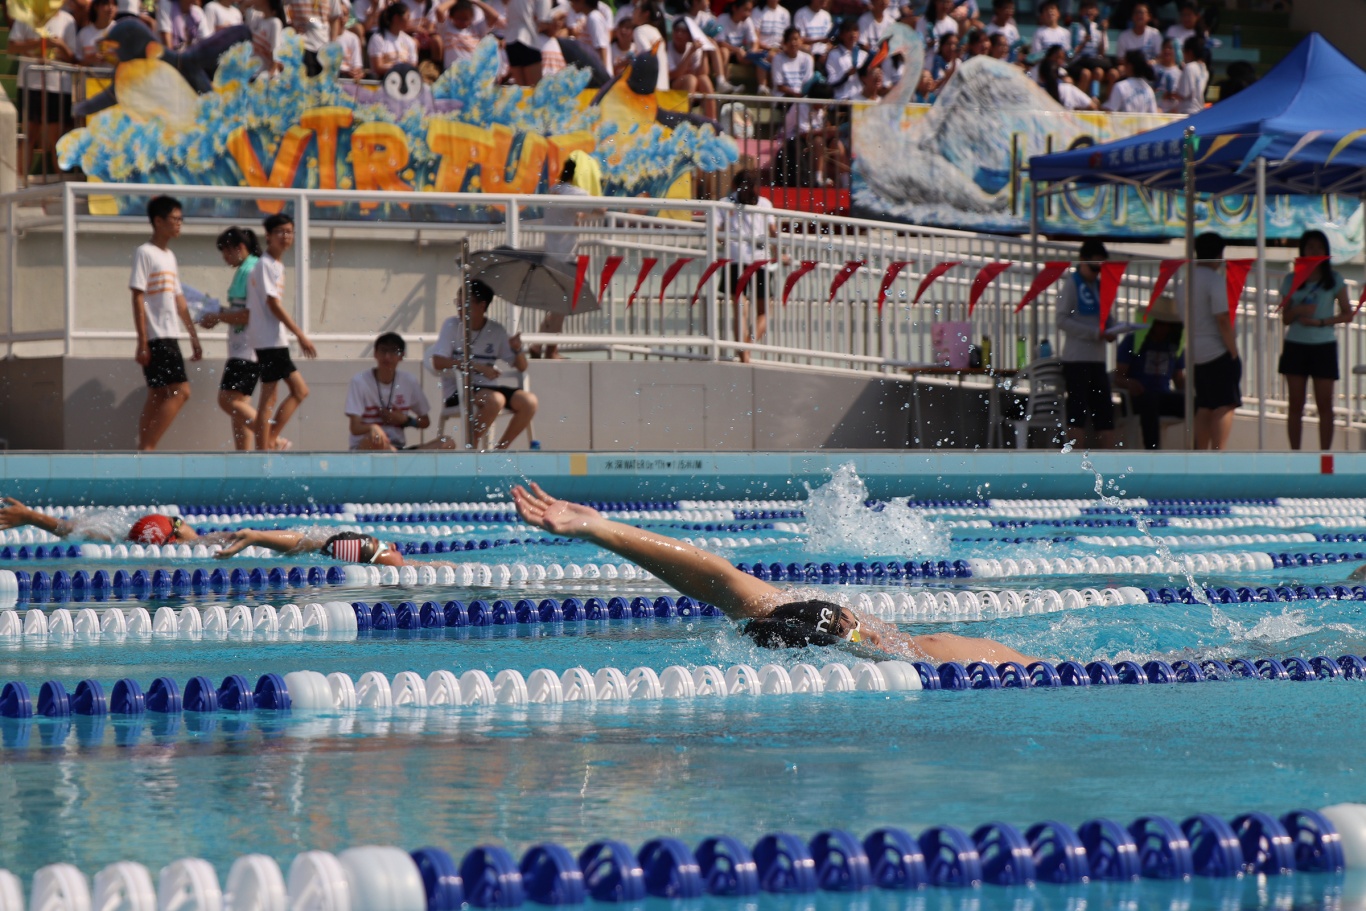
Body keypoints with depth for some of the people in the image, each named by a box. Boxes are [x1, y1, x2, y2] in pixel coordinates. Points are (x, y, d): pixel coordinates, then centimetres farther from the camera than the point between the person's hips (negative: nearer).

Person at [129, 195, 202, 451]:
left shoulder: (169, 257, 18)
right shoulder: (145, 253, -8)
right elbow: (138, 298, -13)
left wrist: (194, 337, 20)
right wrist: (142, 343, -18)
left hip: (169, 337, 9)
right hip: (155, 338, -9)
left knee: (158, 396, 7)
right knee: (181, 392, -15)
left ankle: (143, 449, 8)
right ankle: (147, 448, -15)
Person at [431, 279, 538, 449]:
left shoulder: (496, 331, 6)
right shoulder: (452, 326, -3)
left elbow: (521, 368, 10)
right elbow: (438, 362, -14)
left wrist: (517, 350, -14)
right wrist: (478, 366, -19)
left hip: (490, 386, 4)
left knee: (528, 401, -21)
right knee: (495, 400, -34)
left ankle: (500, 448, -3)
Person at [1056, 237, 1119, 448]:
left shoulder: (1100, 286, 16)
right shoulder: (1072, 284, -5)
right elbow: (1062, 320, -13)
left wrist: (1111, 331, -2)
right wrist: (1096, 333, -19)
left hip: (1097, 359, 7)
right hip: (1076, 359, -7)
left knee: (1105, 410, 5)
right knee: (1077, 410, -6)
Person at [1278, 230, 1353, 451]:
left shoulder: (1334, 280, 4)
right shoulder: (1290, 281, 7)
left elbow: (1347, 314, 2)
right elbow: (1285, 318, 8)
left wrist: (1320, 322, -12)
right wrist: (1298, 311, -14)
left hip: (1324, 347, -1)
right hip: (1295, 345, 1)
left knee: (1325, 404, -2)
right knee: (1295, 404, 1)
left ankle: (1325, 455, 1)